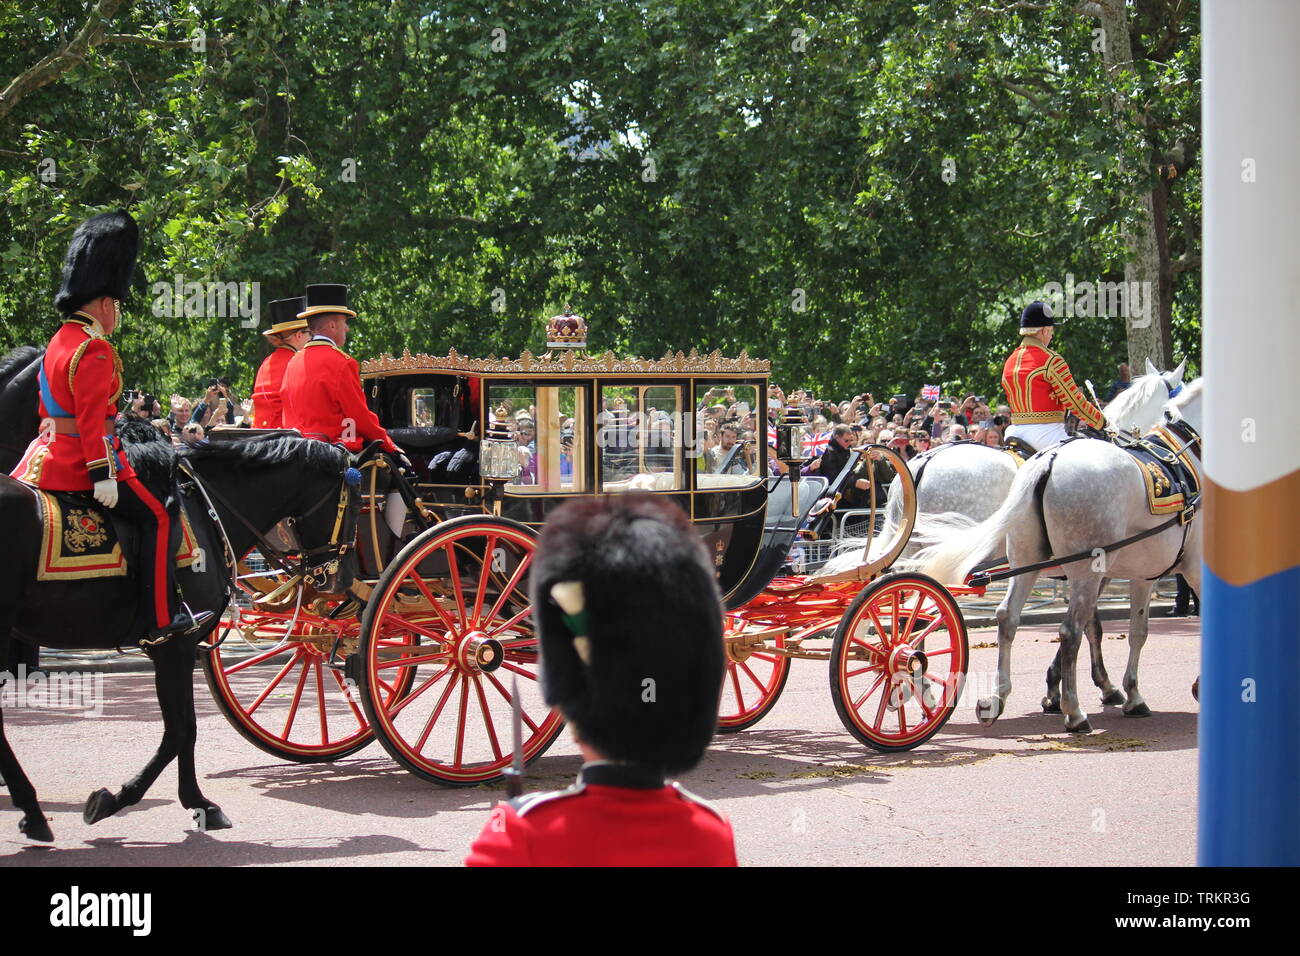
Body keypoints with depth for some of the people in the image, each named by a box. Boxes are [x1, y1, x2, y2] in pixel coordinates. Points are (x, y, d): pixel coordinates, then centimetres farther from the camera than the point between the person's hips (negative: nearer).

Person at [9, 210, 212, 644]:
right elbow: (92, 417, -22)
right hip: (84, 461, -10)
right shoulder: (95, 350, -16)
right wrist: (103, 475, -23)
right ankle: (163, 619, -8)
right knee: (159, 517, -5)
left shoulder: (59, 340, 15)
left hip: (48, 456, 10)